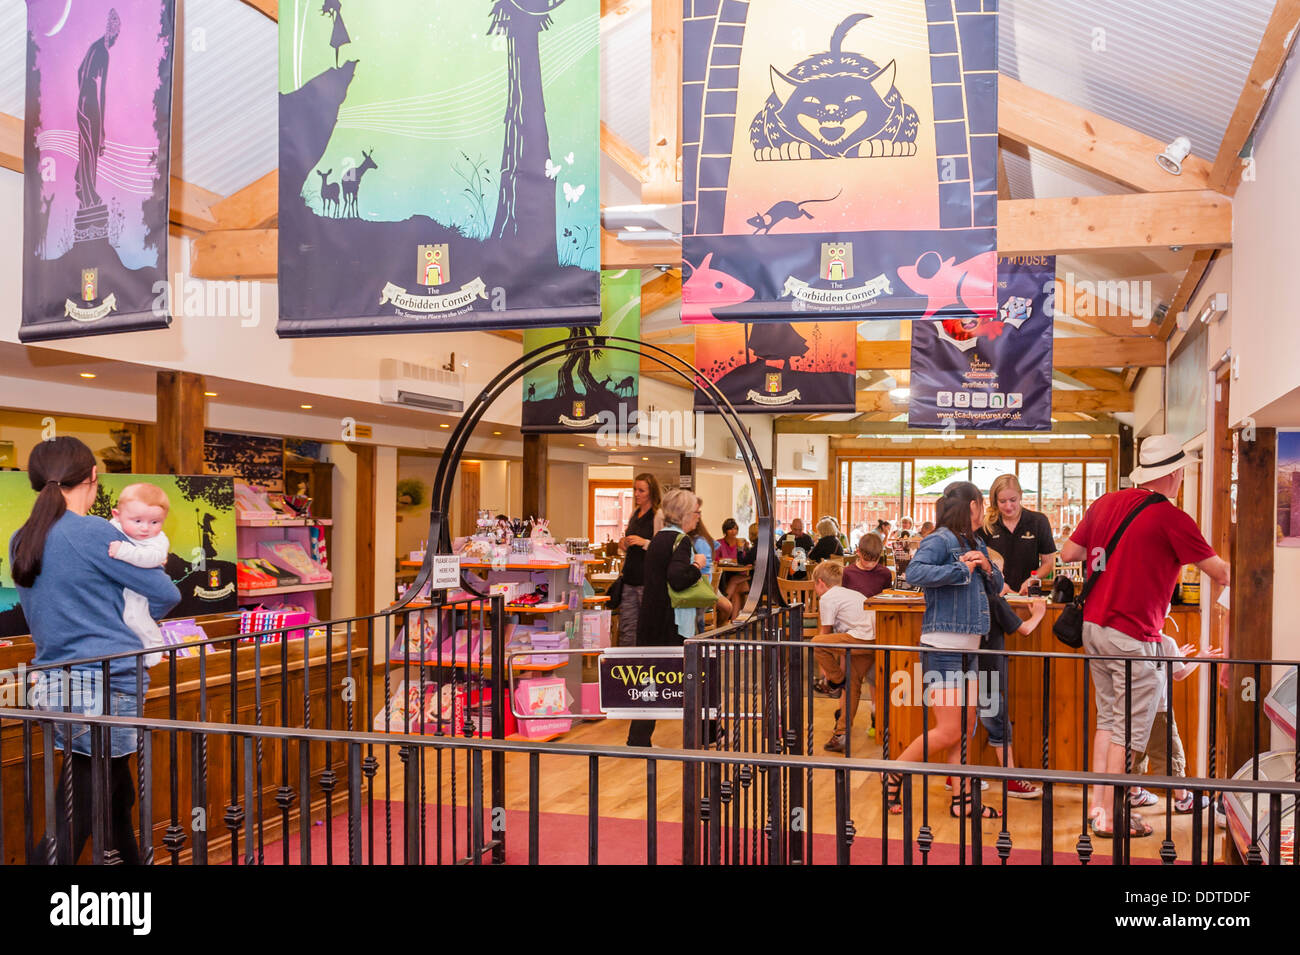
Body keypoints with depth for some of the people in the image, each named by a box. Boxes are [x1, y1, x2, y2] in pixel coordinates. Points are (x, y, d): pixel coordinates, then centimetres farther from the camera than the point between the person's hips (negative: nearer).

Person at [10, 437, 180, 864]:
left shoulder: (20, 540, 9)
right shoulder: (94, 533, -13)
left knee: (119, 802, 19)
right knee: (72, 827, -3)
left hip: (52, 689, 8)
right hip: (103, 687, -8)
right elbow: (168, 594, -5)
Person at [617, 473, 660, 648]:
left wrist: (644, 542, -23)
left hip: (648, 580, -7)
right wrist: (624, 545, 5)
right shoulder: (634, 515, 15)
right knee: (626, 629, 7)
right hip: (630, 579, 7)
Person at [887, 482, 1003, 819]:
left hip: (968, 647, 9)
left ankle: (962, 799, 18)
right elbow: (915, 572, -29)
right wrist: (962, 569, -21)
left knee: (965, 728, 11)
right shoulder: (940, 540, -11)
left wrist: (988, 568, 1)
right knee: (948, 731, -8)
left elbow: (995, 587, 22)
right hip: (943, 647, -9)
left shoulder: (976, 544, 15)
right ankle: (893, 776, 8)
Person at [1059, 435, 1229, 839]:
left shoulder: (1105, 503, 7)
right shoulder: (1172, 518, -11)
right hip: (1133, 636, -7)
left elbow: (1068, 553, 11)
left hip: (1094, 625, 7)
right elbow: (1220, 573, -5)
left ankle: (1097, 805, 20)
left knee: (1108, 719, 17)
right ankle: (1111, 818, 5)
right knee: (1129, 730, 1)